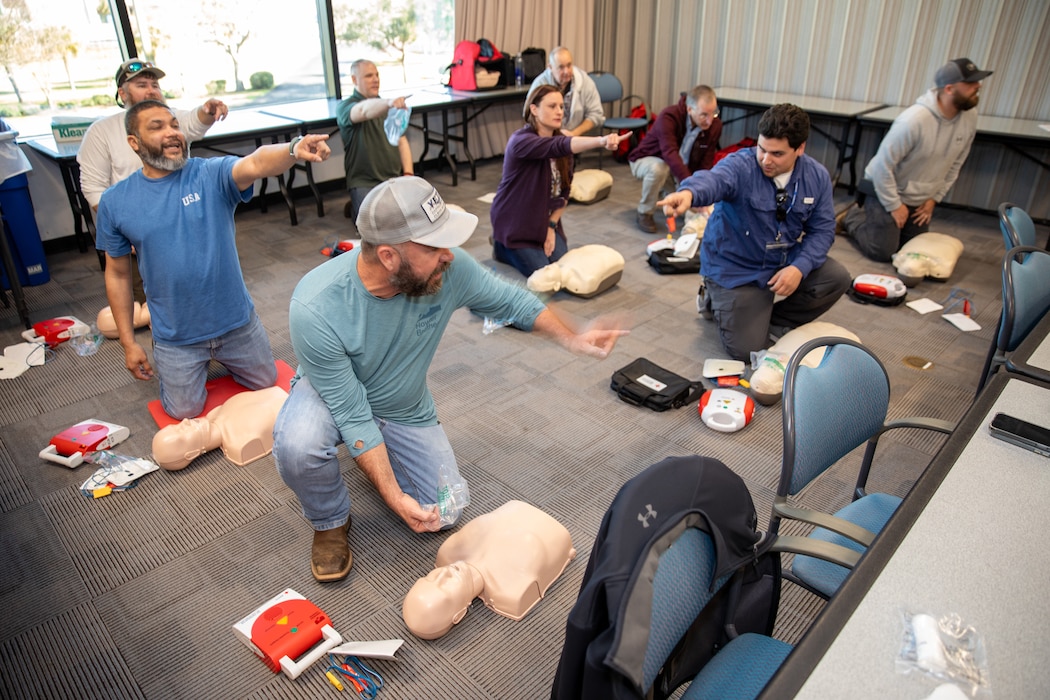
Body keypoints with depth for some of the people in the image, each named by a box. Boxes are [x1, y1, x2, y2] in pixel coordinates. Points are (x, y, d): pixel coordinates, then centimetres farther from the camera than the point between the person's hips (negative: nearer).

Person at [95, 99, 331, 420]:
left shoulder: (211, 174, -12)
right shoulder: (115, 202, -6)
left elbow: (255, 164, -36)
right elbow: (118, 275, 1)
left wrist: (294, 148, -58)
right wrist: (128, 343, 1)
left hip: (236, 321, 0)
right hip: (175, 336, 0)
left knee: (267, 382, 18)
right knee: (185, 411, 10)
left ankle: (219, 356, 45)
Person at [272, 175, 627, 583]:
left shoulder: (449, 268, -27)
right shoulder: (315, 309, -36)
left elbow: (509, 300, -6)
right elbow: (353, 416, -30)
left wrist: (572, 340, -11)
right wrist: (395, 498, -32)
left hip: (405, 409, 3)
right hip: (333, 395, -3)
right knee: (297, 446, -36)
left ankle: (376, 457, 26)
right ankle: (330, 522, -1)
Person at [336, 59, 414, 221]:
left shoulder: (388, 108, 16)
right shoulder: (345, 107, -4)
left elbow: (402, 141, 13)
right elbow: (364, 111, -29)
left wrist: (408, 175, -2)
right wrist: (388, 103, -51)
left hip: (395, 178, 5)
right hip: (364, 182, -5)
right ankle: (356, 208, 10)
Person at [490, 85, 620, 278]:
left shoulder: (560, 140, 0)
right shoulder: (521, 140, -24)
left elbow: (564, 189, 5)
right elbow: (558, 147, -44)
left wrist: (552, 225, -5)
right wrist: (601, 141, -57)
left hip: (544, 219, 7)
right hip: (514, 221, -7)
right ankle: (502, 247, 14)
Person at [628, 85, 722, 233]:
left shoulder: (715, 125, -15)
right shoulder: (668, 117, -32)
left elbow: (706, 164, -13)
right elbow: (670, 154, -45)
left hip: (681, 171, 5)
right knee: (659, 168, -40)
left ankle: (668, 192, 23)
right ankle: (644, 213, -16)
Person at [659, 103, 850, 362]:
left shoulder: (817, 176, -6)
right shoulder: (741, 165, -23)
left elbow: (822, 229, -3)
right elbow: (714, 179, -46)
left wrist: (800, 267, -22)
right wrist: (689, 193, -71)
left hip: (784, 264, 6)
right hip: (736, 270, -5)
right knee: (745, 350, -13)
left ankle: (771, 321, 12)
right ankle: (715, 300, 18)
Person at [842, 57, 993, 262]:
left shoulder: (969, 118, -9)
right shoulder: (915, 120, -30)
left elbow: (955, 164, 5)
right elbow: (883, 165, -25)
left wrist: (934, 199, 2)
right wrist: (895, 205, -18)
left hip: (919, 200, 7)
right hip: (886, 191, -7)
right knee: (883, 252, -8)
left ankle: (869, 216, 32)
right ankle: (852, 217, 17)